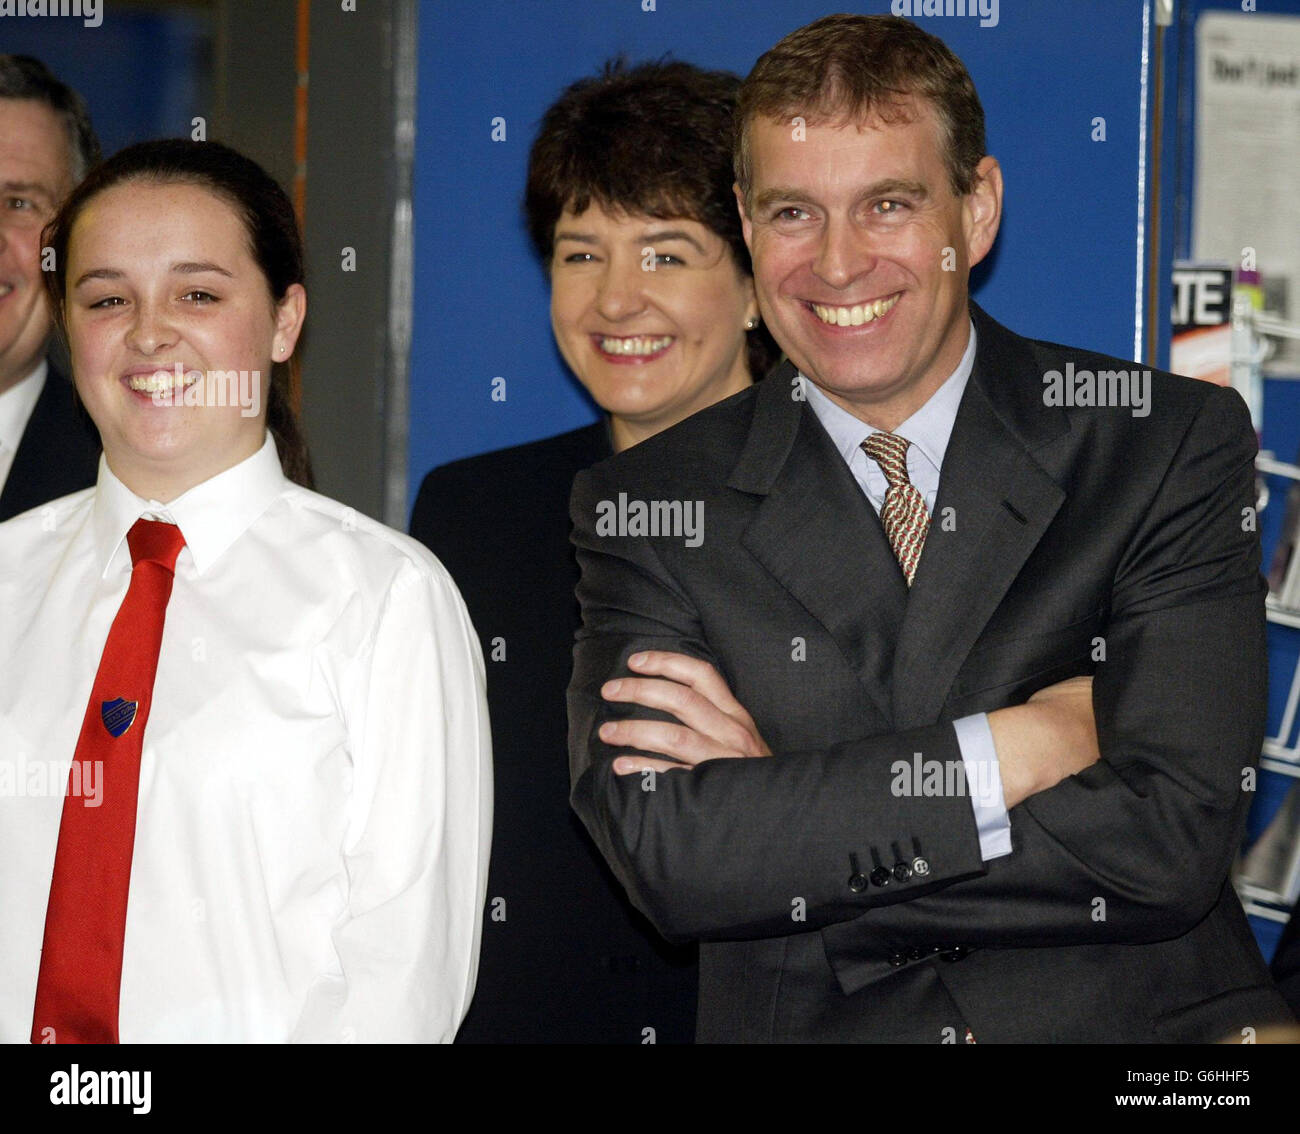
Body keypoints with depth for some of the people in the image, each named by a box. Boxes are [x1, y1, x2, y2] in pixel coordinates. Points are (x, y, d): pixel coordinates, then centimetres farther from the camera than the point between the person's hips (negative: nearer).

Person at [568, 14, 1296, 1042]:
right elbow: (667, 851, -10)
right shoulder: (644, 506, 4)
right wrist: (1022, 745, -12)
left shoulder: (1177, 446, 1)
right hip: (805, 1030, 2)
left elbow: (1169, 844, -9)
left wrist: (777, 797, -9)